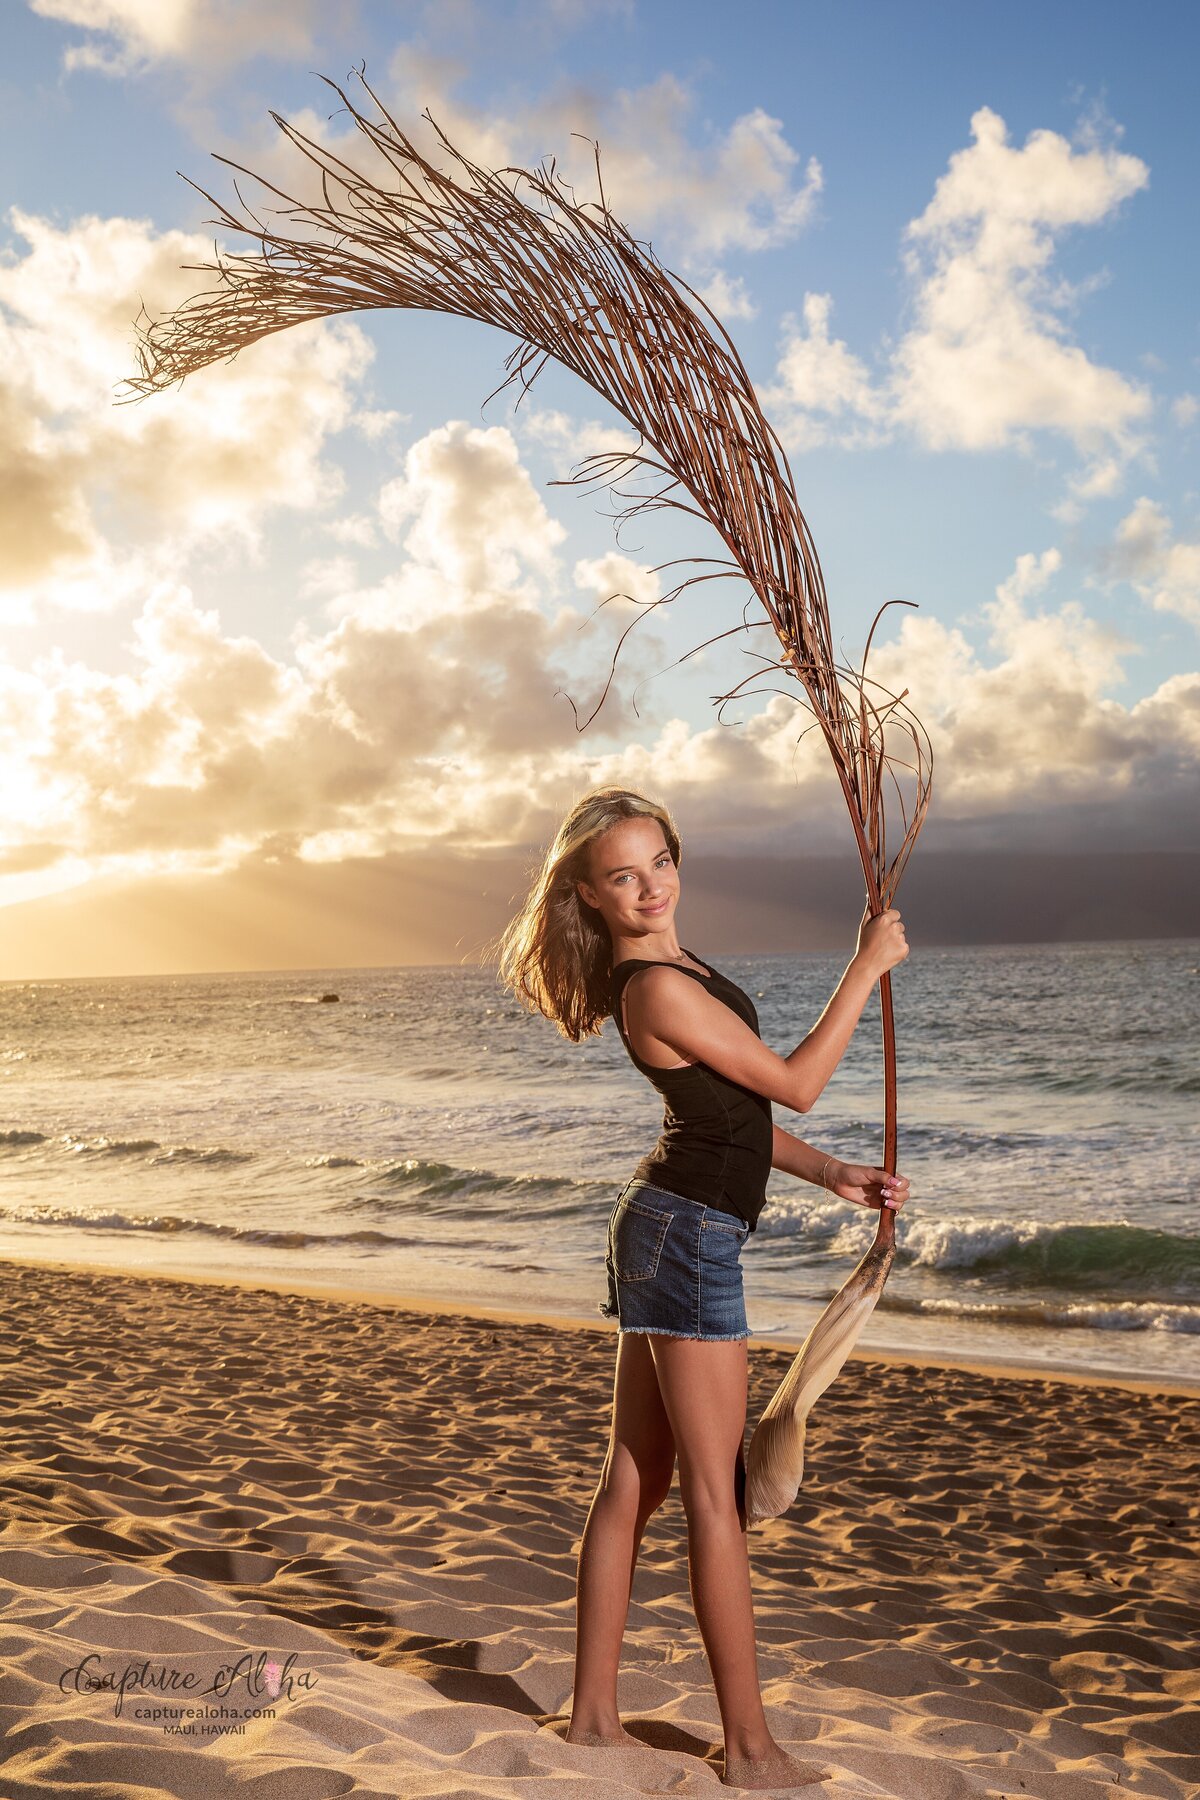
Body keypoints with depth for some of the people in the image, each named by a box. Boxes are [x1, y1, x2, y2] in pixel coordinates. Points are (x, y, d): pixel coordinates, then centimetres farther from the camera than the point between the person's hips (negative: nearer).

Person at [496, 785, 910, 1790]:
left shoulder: (665, 971, 12)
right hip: (687, 1237, -10)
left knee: (633, 1481, 14)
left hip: (665, 1233, 10)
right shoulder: (658, 988, -20)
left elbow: (731, 1113, 16)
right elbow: (794, 1085, -13)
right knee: (716, 1491, -1)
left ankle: (594, 1714, 24)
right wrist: (868, 966, -9)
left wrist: (834, 1175, 12)